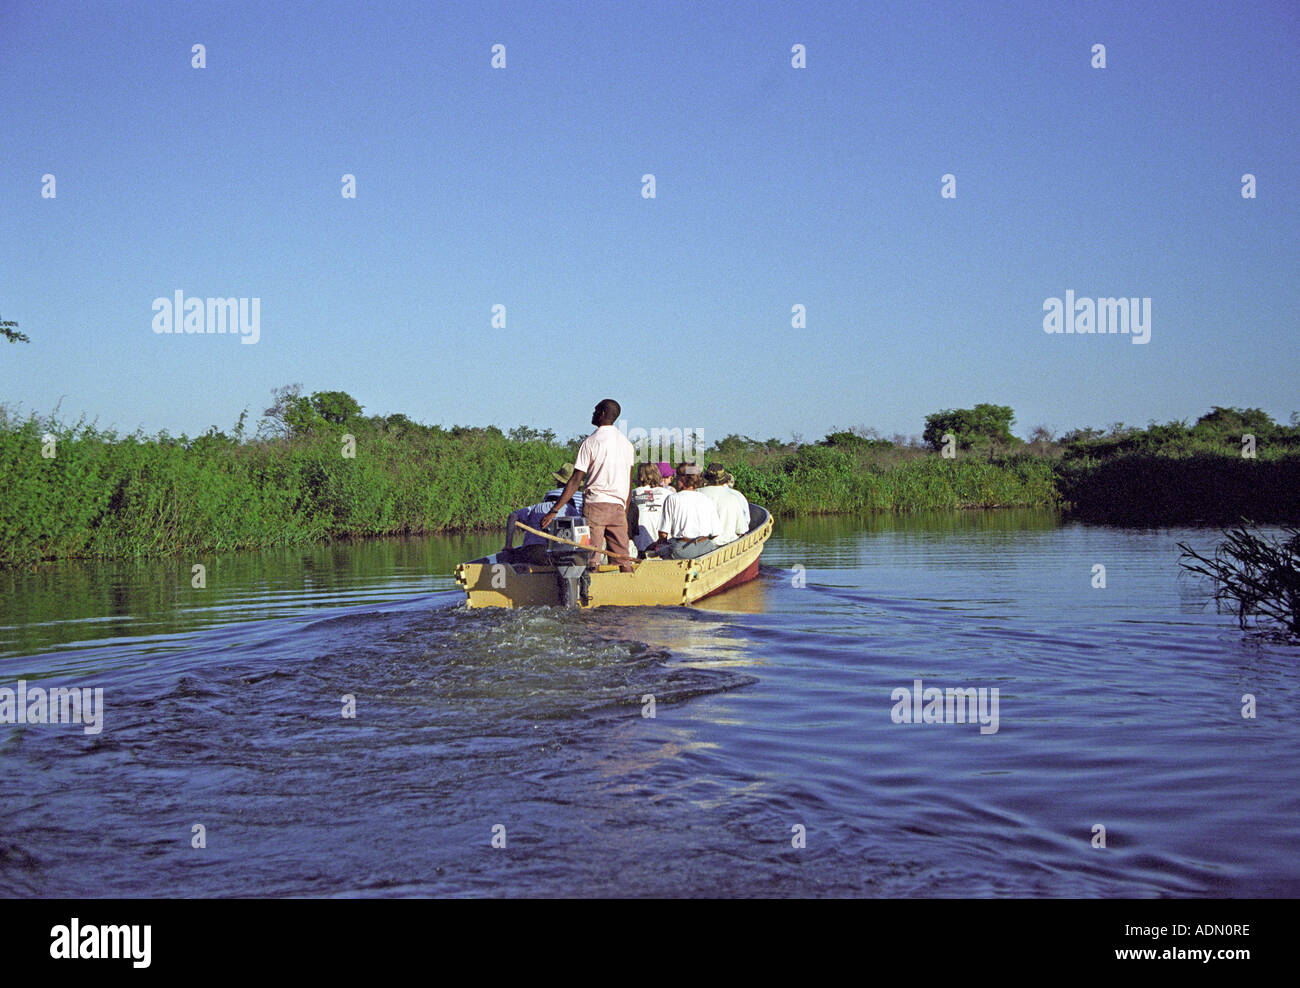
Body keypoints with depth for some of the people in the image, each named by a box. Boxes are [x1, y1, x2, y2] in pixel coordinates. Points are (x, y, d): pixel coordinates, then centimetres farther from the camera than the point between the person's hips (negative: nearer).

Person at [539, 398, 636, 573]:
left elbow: (575, 481, -9)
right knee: (624, 561, 5)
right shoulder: (627, 444, 12)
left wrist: (554, 511, -7)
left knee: (591, 561, -6)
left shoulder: (590, 442, -5)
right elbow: (629, 484, 15)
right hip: (618, 506, 5)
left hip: (595, 504, -5)